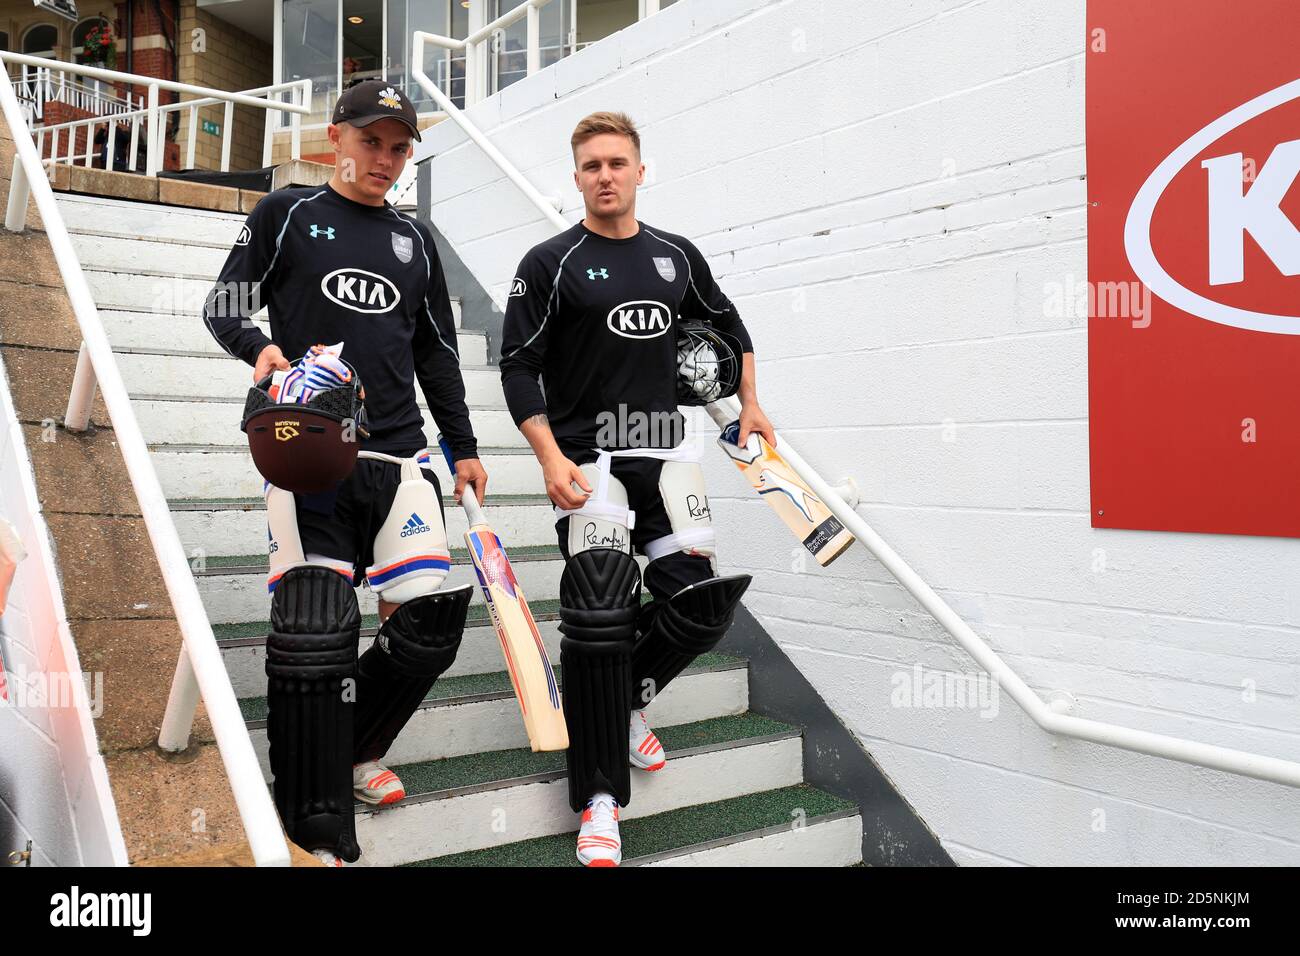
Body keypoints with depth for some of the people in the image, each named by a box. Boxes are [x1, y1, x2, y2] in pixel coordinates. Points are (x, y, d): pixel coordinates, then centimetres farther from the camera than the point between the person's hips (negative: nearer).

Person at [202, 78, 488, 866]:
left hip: (398, 454, 4)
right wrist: (260, 346, -15)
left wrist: (464, 446, 19)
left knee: (431, 625, -5)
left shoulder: (415, 240, 18)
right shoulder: (287, 214, 8)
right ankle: (319, 837, 1)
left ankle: (354, 751, 23)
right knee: (314, 636, -12)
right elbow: (224, 305, 7)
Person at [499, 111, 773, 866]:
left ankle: (626, 700, 26)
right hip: (588, 458, -4)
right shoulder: (551, 263, -1)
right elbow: (519, 366, -4)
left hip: (666, 452, 5)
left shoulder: (678, 256, 11)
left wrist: (750, 403, 19)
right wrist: (551, 457, -14)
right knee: (599, 617, -12)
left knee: (705, 600, -3)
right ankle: (601, 798, 0)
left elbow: (728, 324, 27)